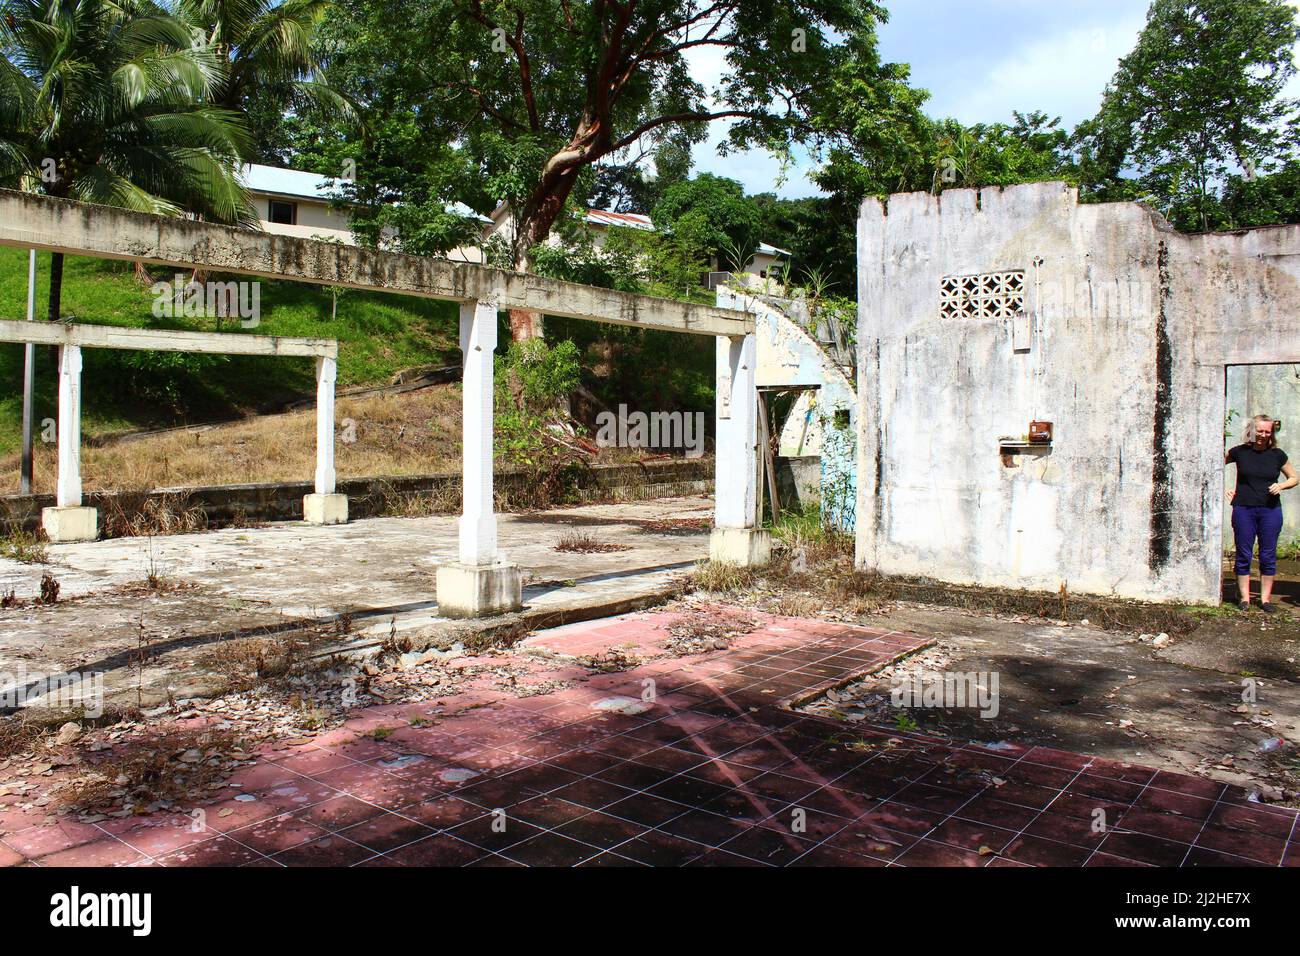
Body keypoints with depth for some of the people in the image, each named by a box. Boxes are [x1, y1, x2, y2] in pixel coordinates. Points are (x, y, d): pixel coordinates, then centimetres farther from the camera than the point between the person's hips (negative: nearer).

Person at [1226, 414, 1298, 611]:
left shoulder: (1277, 455, 4)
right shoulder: (1239, 452, 0)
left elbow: (1294, 478, 15)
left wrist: (1281, 485, -6)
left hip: (1270, 510, 1)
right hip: (1243, 509, -1)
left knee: (1268, 556, 5)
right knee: (1244, 555, 3)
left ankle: (1265, 597, 16)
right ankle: (1244, 597, 12)